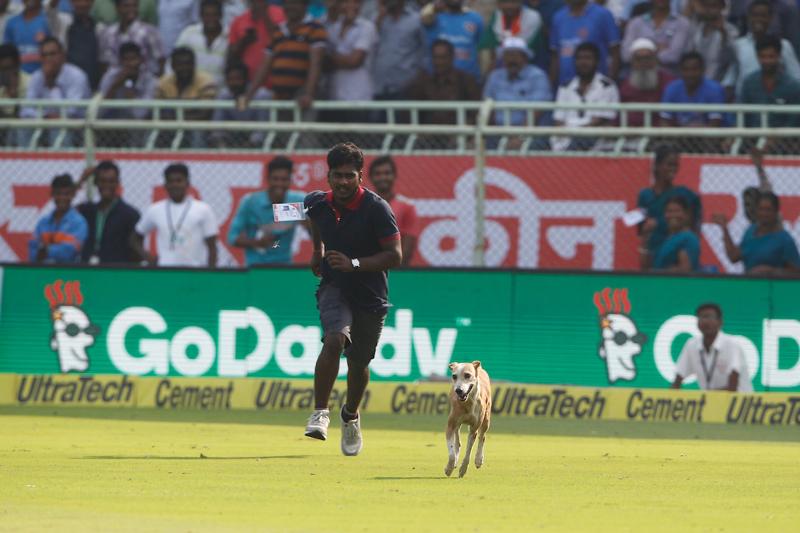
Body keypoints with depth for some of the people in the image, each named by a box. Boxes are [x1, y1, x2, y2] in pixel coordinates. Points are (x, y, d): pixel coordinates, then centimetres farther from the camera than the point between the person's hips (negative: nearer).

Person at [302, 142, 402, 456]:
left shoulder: (376, 209, -18)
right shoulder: (318, 203, -4)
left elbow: (395, 256, -18)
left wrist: (354, 264, -27)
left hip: (370, 296, -1)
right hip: (334, 287, 1)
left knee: (359, 363, 9)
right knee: (334, 340, -28)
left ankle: (351, 416, 39)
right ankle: (320, 412, -21)